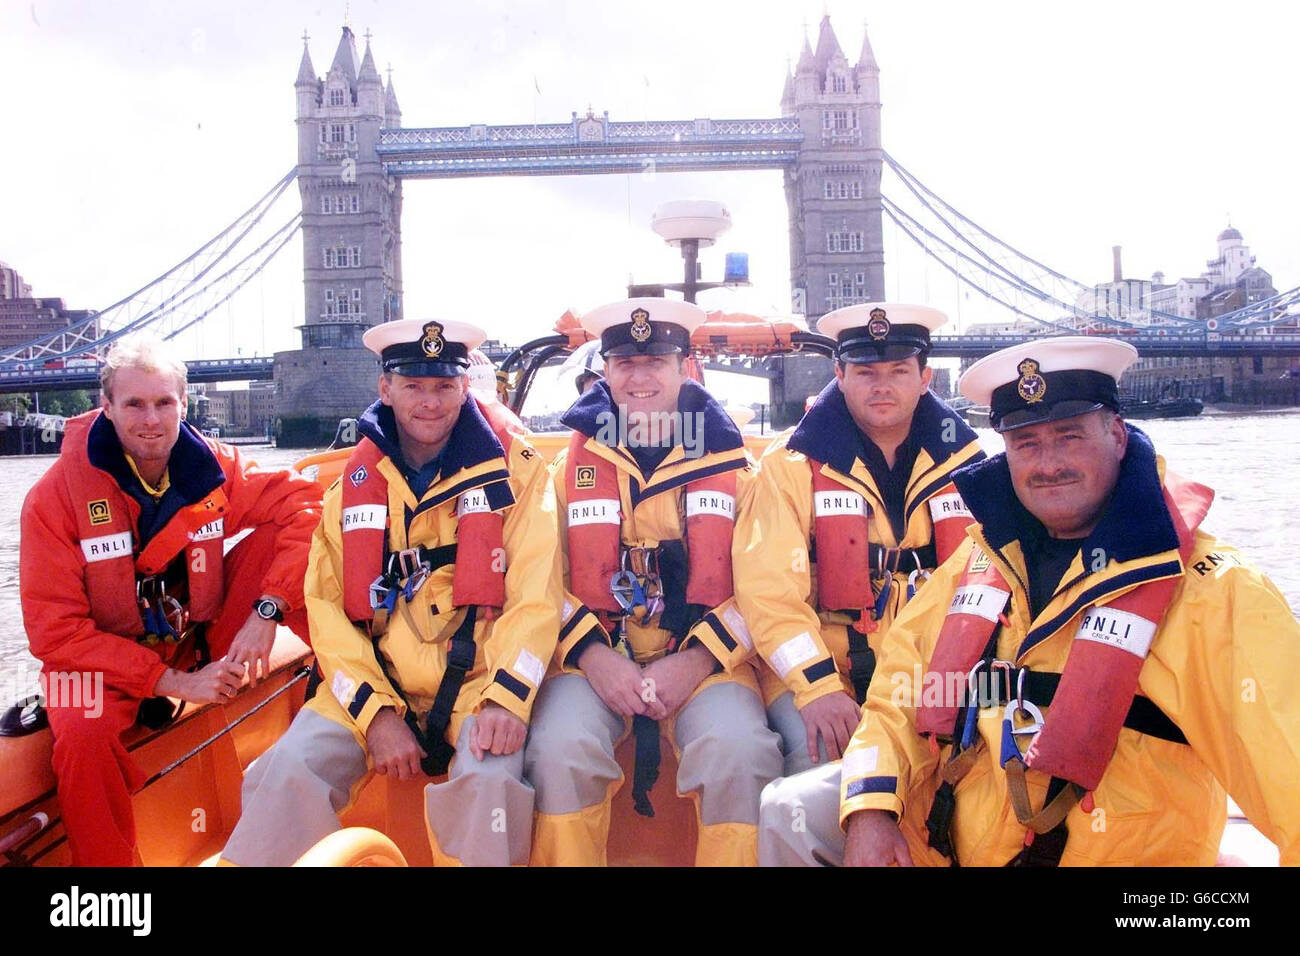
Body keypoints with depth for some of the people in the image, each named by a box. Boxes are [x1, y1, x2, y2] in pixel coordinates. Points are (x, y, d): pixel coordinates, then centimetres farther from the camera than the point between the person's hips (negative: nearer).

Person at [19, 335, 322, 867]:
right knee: (83, 734, -36)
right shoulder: (55, 495, -17)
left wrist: (267, 610, -25)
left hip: (202, 644, 3)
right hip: (103, 658, -2)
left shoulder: (213, 468, -9)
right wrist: (171, 682, -26)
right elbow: (53, 632, -18)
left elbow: (301, 505, -12)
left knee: (275, 534, -15)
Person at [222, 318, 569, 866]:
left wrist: (506, 699, -21)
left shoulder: (512, 464, -1)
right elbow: (327, 605, 2)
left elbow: (535, 592, -7)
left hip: (478, 677, -2)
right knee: (292, 769, -19)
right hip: (374, 680, 3)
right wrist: (377, 713, -11)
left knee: (489, 775, -29)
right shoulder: (354, 477, 7)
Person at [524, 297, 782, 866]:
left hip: (706, 661, 0)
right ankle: (570, 855, -4)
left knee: (739, 753, -29)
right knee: (558, 748, -28)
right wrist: (590, 655, -12)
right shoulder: (572, 464, 10)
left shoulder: (729, 462, 8)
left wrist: (698, 660, -12)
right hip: (593, 657, 1)